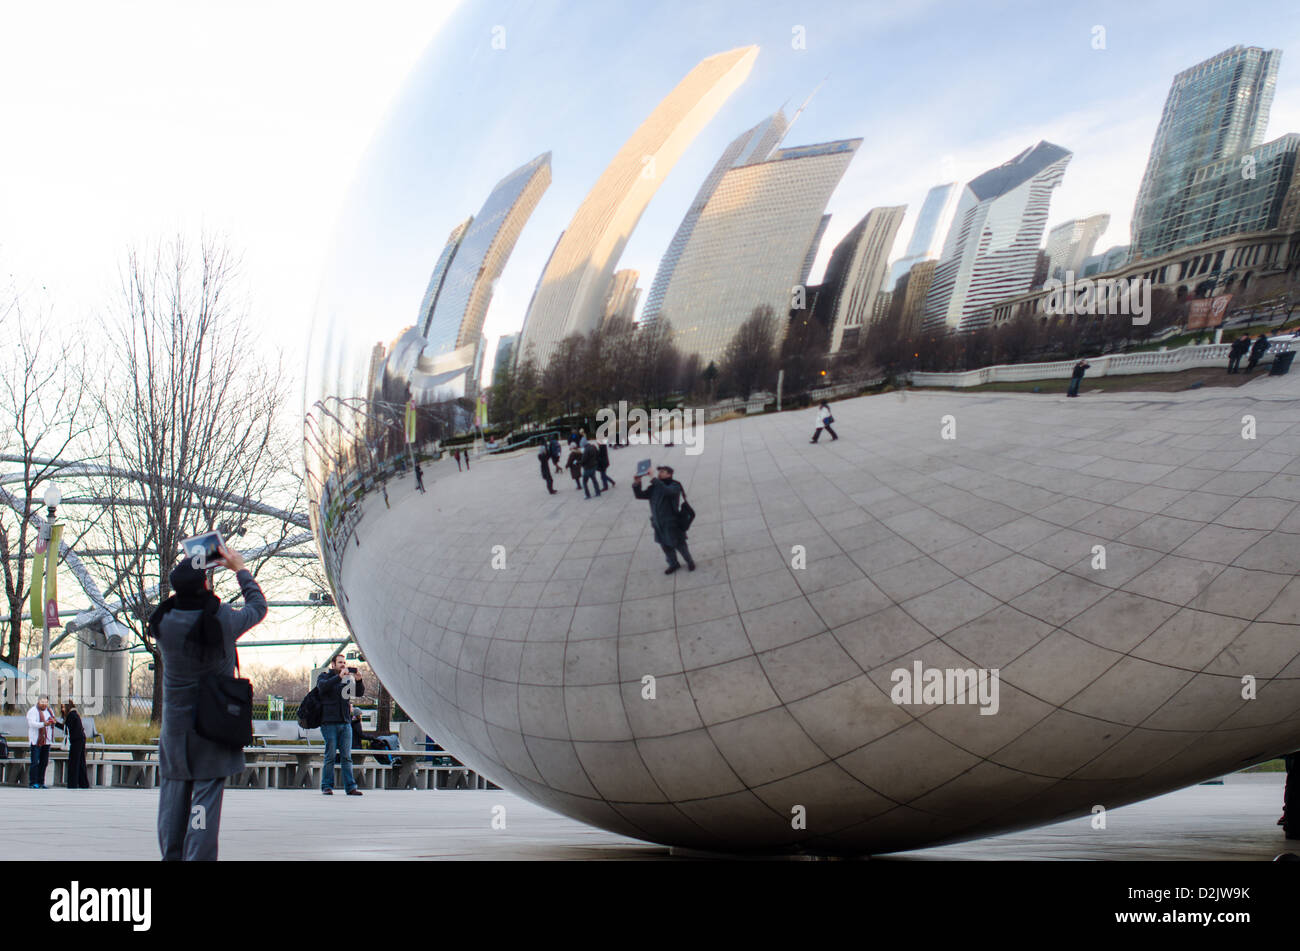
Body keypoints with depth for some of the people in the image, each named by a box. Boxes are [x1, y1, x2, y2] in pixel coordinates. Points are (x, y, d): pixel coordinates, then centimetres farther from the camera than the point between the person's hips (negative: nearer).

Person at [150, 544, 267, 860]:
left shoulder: (162, 623, -10)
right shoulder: (223, 621, -16)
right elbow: (258, 607, 5)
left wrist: (184, 573, 20)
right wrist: (240, 568, 17)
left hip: (174, 726, 3)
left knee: (172, 798, 12)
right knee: (206, 798, -1)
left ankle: (171, 857, 16)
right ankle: (199, 857, -5)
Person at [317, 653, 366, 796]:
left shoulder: (347, 680, 16)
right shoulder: (324, 676, 6)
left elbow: (360, 693, 6)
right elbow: (322, 686, -16)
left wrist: (359, 681, -13)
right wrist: (339, 676, -25)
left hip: (345, 722, 4)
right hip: (329, 723, -4)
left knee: (347, 756, 1)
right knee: (330, 756, -5)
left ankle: (350, 787, 0)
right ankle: (327, 787, 1)